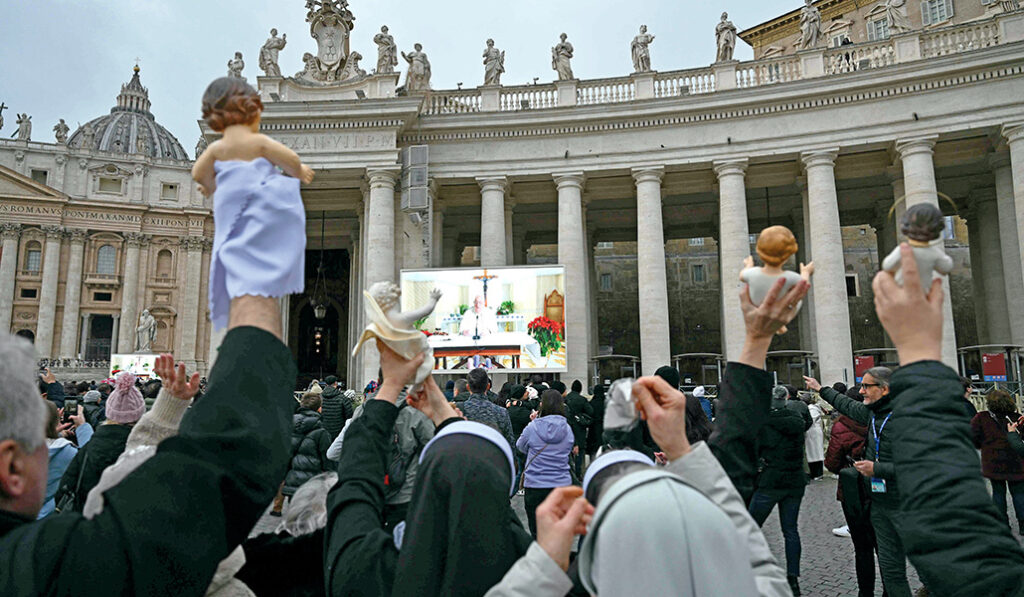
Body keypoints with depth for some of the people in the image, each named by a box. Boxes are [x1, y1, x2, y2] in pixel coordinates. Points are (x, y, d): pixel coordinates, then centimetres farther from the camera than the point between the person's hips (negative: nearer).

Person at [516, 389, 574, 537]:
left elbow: (520, 446, 8)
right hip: (562, 485, 3)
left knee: (537, 533, 9)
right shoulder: (567, 429, -1)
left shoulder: (533, 427, -10)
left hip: (535, 486, -2)